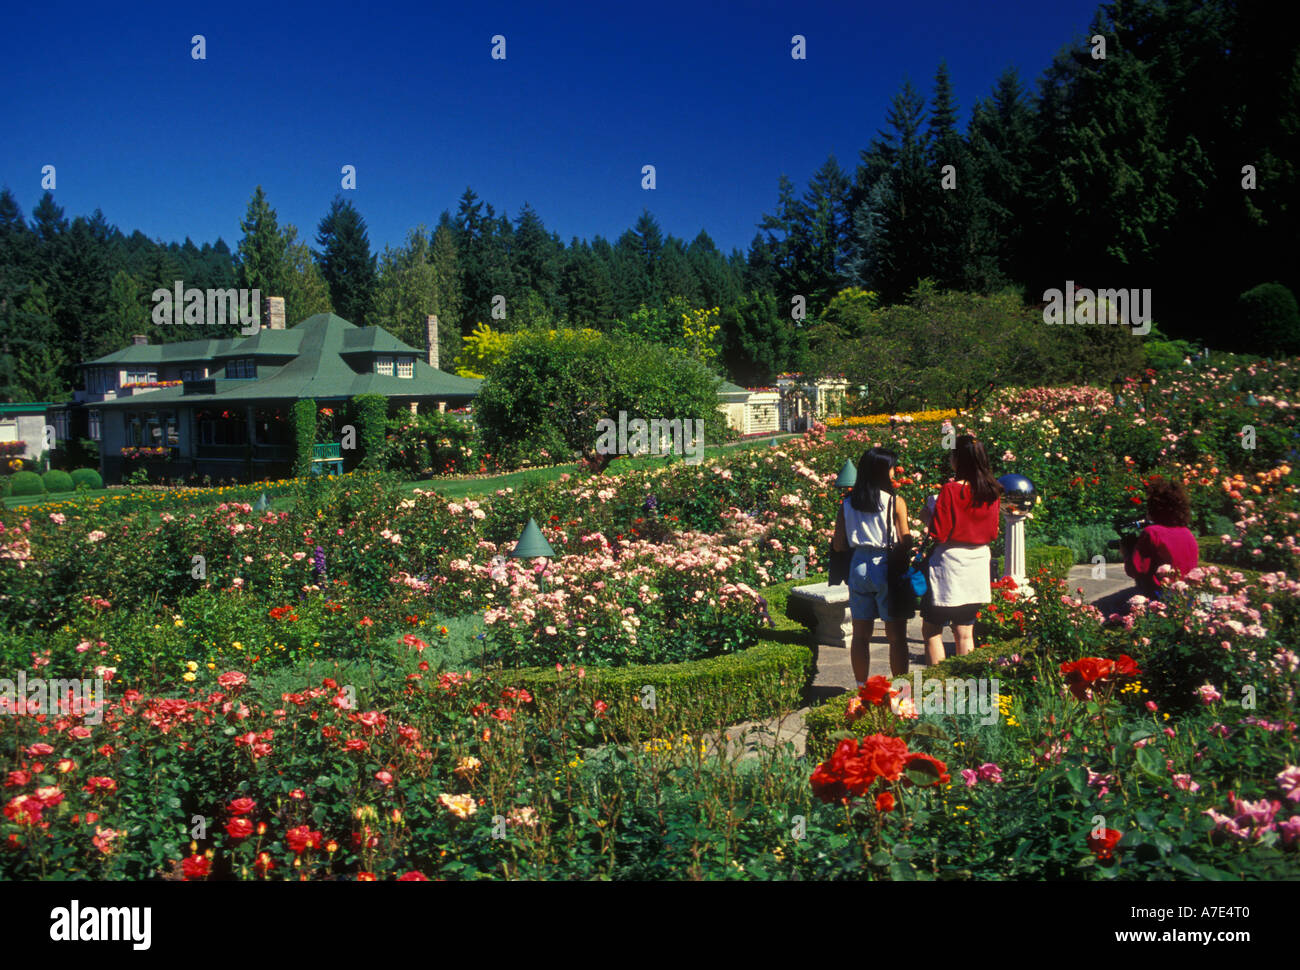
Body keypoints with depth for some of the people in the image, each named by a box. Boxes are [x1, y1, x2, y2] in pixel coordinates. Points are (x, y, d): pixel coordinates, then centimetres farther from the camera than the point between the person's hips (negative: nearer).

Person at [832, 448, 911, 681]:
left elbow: (839, 545, 3)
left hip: (859, 567, 4)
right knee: (896, 635, 6)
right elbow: (905, 541, -8)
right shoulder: (896, 502, -9)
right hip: (886, 567, -4)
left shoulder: (847, 504, 2)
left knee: (861, 635, 12)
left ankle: (861, 687, 18)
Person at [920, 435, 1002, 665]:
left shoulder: (951, 491, -15)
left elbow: (939, 534, -15)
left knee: (931, 630, 4)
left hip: (951, 562, -6)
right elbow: (993, 533, 11)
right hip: (979, 563, 6)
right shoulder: (992, 492, 2)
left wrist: (929, 515, 2)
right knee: (965, 633, 14)